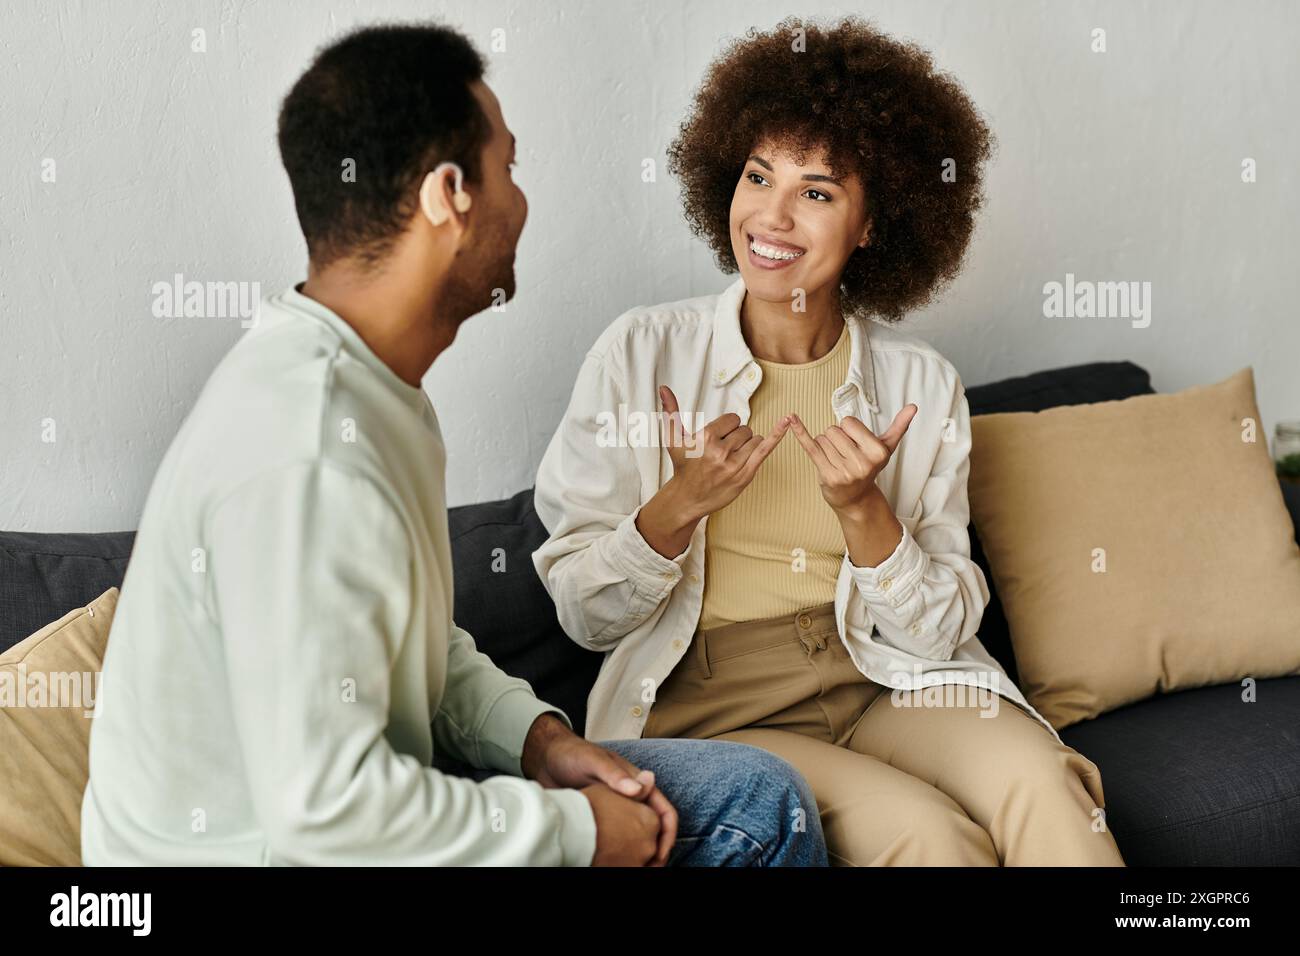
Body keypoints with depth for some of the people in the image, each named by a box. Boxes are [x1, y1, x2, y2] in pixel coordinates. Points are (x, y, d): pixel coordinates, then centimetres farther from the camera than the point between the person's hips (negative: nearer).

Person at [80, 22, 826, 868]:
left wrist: (537, 736, -1)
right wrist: (574, 831, -18)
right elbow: (322, 808, -29)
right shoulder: (305, 457, -29)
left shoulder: (368, 386, 3)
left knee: (762, 798, 7)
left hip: (355, 799, 9)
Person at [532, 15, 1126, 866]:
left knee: (1040, 784, -27)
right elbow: (585, 615, -3)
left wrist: (861, 510, -17)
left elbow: (940, 632, -1)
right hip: (706, 705, -2)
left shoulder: (923, 386, 2)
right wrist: (682, 503, -20)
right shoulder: (642, 354, -3)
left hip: (887, 685, 3)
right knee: (931, 833, -27)